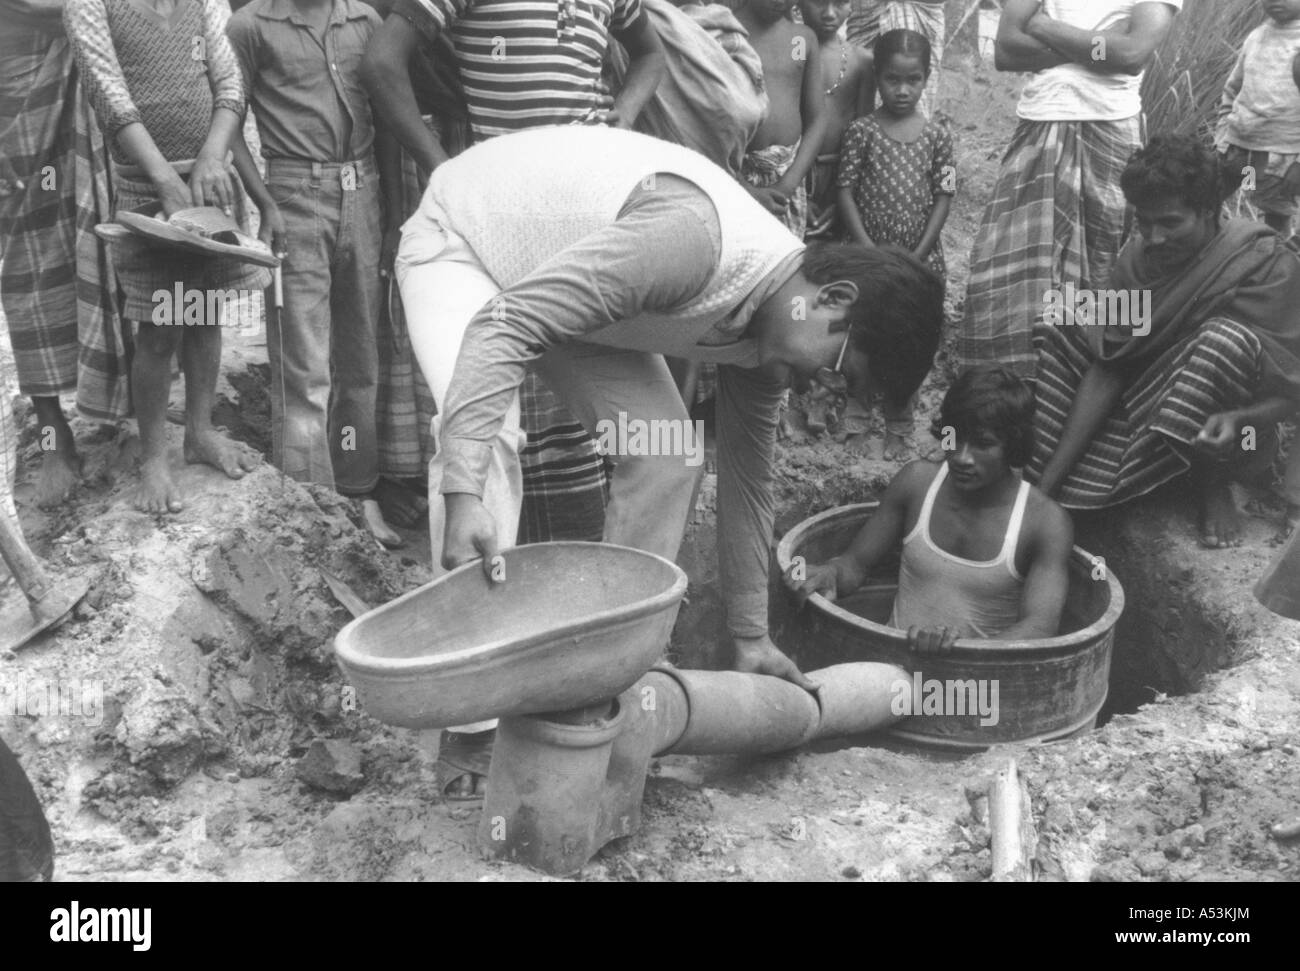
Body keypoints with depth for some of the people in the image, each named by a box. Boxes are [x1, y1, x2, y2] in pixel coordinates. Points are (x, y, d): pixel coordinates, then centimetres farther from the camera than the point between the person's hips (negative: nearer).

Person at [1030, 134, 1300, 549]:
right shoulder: (1138, 256, -6)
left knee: (1228, 340, -33)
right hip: (1150, 407, 4)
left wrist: (1237, 419, -40)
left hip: (1220, 434, -4)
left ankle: (1212, 483, -12)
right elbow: (1109, 368, -11)